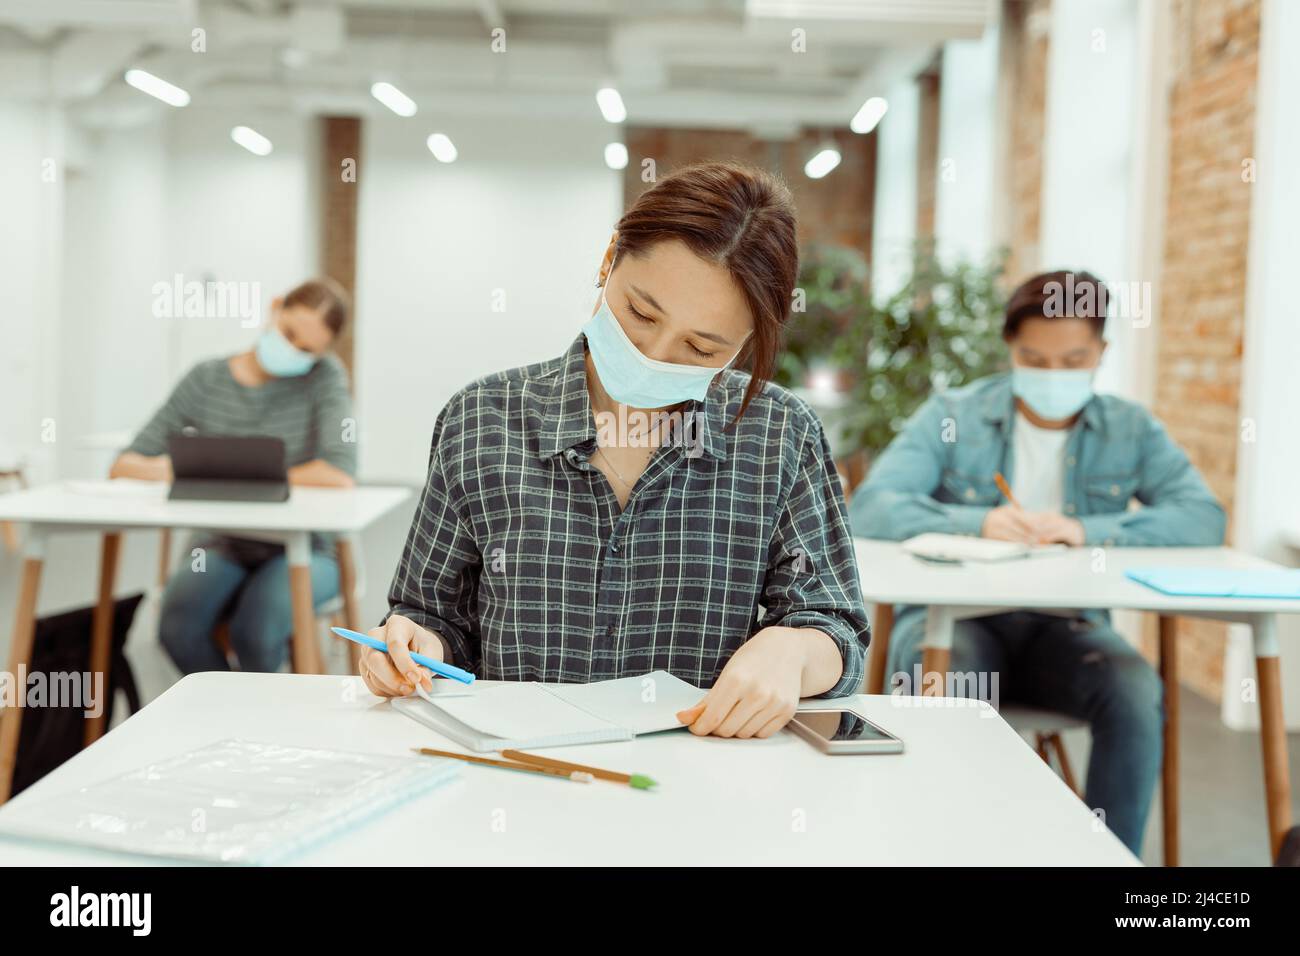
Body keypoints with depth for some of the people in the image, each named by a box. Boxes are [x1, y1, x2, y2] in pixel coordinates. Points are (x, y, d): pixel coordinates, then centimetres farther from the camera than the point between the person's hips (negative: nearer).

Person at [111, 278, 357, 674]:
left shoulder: (324, 375, -5)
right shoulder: (206, 380, 2)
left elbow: (339, 476, -20)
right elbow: (124, 465, 1)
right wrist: (170, 471, -23)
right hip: (223, 547, 3)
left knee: (256, 631, -33)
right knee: (178, 626, -29)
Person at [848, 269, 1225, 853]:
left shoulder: (1131, 430, 7)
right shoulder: (953, 416, 2)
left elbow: (1204, 517, -8)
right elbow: (870, 508, -11)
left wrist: (1088, 531, -22)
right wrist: (979, 522, -27)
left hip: (1064, 627, 2)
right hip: (953, 613, -2)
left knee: (1136, 692, -29)